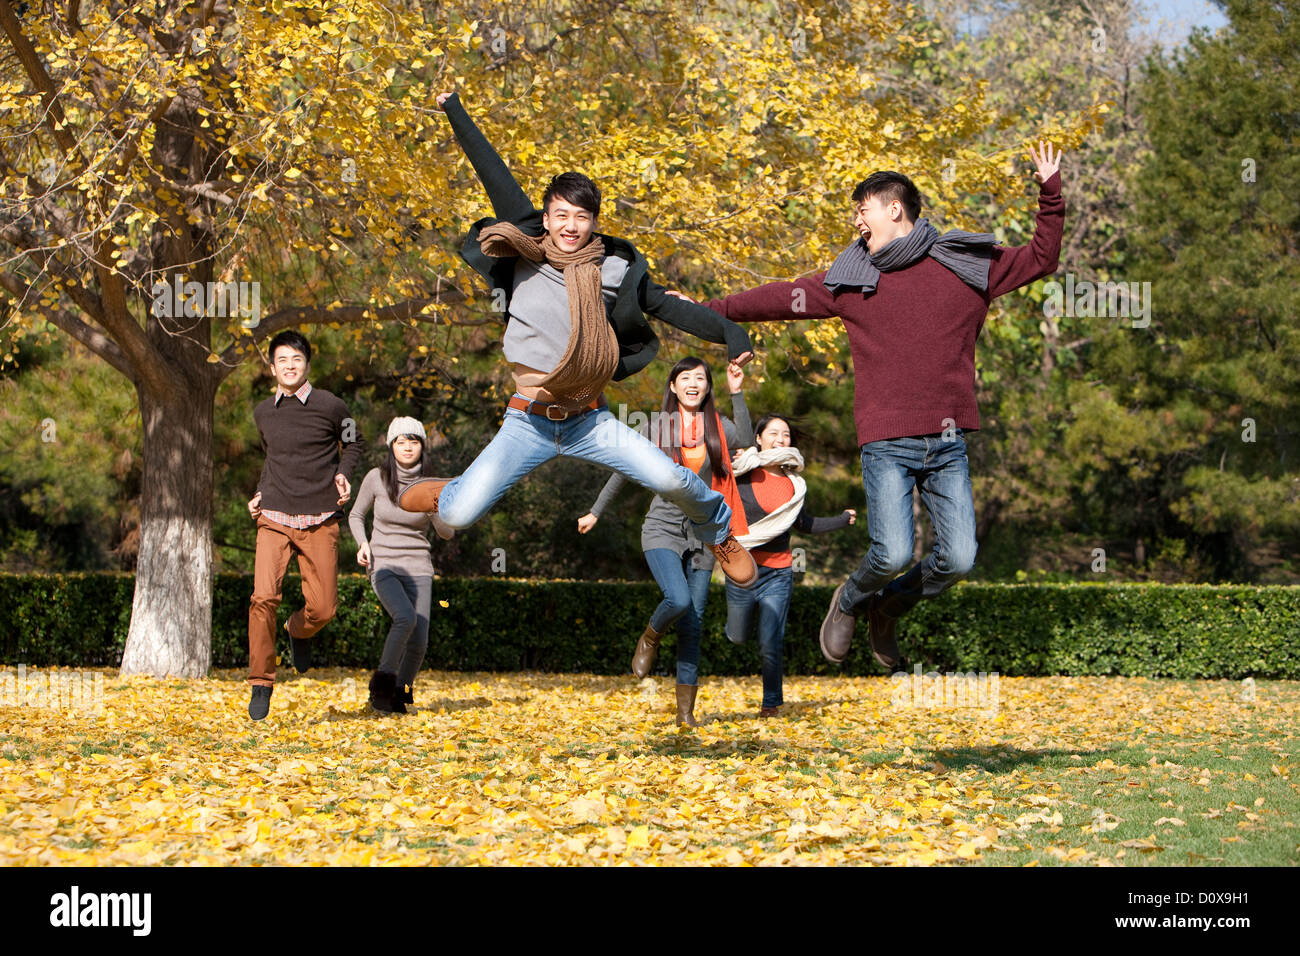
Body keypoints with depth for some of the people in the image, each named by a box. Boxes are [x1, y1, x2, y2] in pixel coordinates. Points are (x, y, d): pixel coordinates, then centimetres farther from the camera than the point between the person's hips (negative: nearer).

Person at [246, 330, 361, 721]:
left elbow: (353, 444, 17)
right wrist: (260, 493, 14)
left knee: (323, 607, -4)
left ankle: (299, 631, 34)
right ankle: (261, 683, -6)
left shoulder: (331, 406, -1)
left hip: (320, 521, -1)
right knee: (264, 597, -18)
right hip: (274, 517, 1)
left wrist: (342, 475, -1)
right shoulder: (263, 413, 9)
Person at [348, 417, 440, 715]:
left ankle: (401, 693, 16)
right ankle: (382, 682, -12)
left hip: (418, 568, 2)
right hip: (383, 566, -2)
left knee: (419, 641, -10)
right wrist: (363, 543, -7)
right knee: (405, 618, -29)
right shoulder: (377, 478, -3)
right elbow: (356, 515, 11)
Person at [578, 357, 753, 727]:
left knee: (694, 622, 2)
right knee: (678, 600, -27)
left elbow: (747, 444, -19)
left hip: (702, 534, 2)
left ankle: (686, 709, 9)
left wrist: (737, 394, -17)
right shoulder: (656, 426, 1)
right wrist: (595, 512, 16)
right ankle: (650, 638, 7)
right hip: (663, 529, -2)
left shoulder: (718, 426, 3)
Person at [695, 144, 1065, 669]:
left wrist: (1050, 191, 9)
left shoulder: (968, 266, 9)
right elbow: (782, 298, 15)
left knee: (958, 559, -6)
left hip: (947, 443, 2)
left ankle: (889, 609, 23)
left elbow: (1041, 257, 19)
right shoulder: (851, 280, 9)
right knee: (892, 554, -14)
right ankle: (850, 603, 19)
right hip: (887, 442, -1)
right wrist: (710, 310, 17)